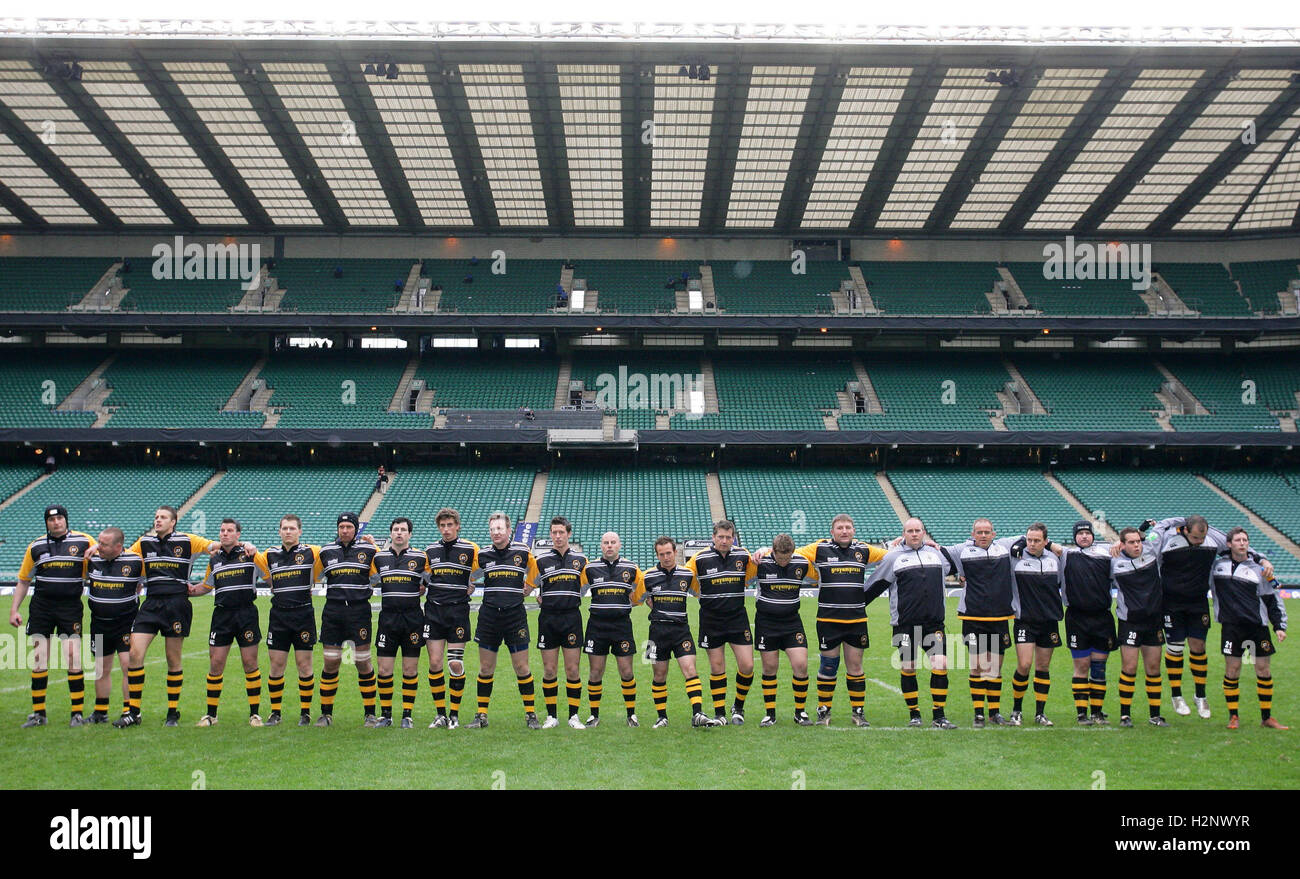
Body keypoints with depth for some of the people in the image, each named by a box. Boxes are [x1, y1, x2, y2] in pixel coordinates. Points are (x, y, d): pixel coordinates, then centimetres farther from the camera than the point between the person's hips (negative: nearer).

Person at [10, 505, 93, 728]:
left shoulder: (84, 541, 1)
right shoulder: (36, 546, 9)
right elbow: (23, 581, 15)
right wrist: (14, 610, 8)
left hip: (71, 607, -2)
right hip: (41, 607, 3)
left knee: (73, 659, -7)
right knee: (38, 661, 4)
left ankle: (78, 712, 2)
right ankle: (38, 713, 14)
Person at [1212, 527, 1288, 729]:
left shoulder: (1258, 568, 5)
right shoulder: (1217, 565, 7)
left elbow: (1272, 598, 8)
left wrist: (1279, 626, 3)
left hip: (1257, 625, 1)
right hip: (1230, 625, 0)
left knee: (1263, 668, 3)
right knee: (1232, 669, -2)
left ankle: (1267, 717, 16)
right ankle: (1233, 716, 10)